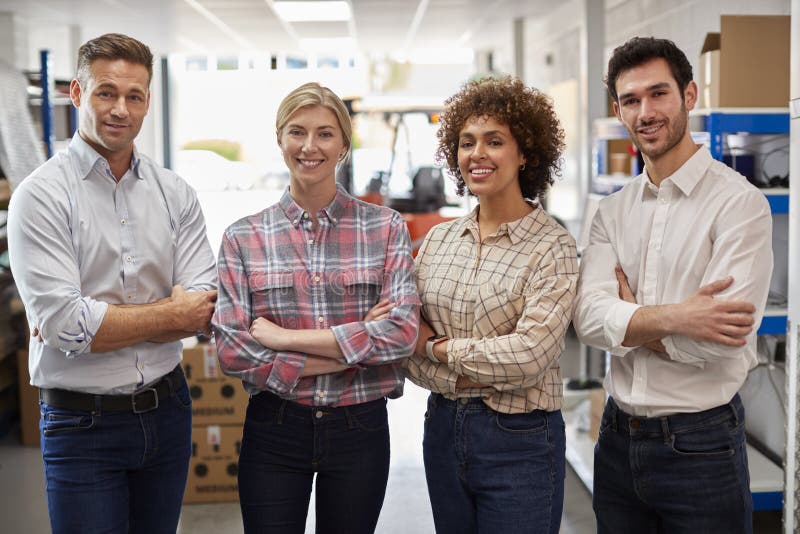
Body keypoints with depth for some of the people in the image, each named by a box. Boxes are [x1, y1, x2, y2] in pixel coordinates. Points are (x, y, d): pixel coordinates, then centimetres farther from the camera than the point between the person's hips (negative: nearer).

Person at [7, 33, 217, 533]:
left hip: (167, 411, 4)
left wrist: (96, 323, -15)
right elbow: (62, 324, -19)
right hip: (82, 422, -4)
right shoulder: (42, 194, -9)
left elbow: (203, 309, -7)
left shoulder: (176, 193, 3)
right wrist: (172, 313, -12)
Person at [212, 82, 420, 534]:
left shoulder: (386, 228, -2)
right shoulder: (243, 238, -1)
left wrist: (284, 336, -15)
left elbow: (403, 334, -13)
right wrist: (352, 350, -14)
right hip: (274, 429, 0)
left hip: (360, 428, 0)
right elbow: (233, 352, -9)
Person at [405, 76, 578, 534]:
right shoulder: (438, 240, 5)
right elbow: (410, 354, 3)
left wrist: (438, 347, -10)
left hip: (520, 440, -5)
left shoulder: (553, 247, -10)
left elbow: (529, 354, -21)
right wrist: (469, 377, -15)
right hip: (443, 428, 5)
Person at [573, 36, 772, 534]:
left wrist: (630, 319, -8)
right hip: (618, 439, 5)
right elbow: (590, 318, -9)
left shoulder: (739, 202, -11)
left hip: (701, 448, -5)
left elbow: (717, 340, -21)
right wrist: (670, 317, -23)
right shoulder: (614, 211, 6)